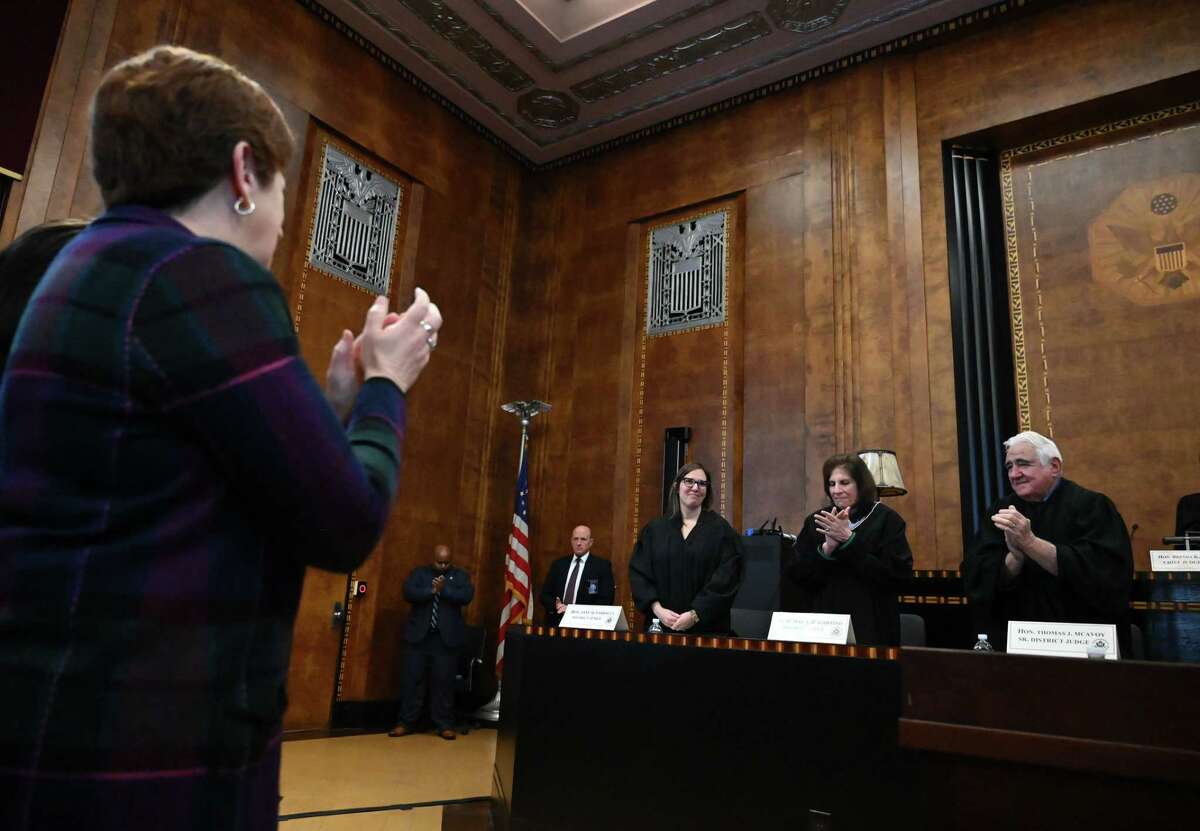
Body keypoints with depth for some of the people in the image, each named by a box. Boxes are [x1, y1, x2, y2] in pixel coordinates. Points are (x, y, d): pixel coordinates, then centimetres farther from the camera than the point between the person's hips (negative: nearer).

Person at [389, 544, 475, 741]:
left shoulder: (460, 576, 7)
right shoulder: (419, 573, 8)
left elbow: (467, 596, -10)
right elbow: (408, 593, -8)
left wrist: (444, 589, -17)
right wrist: (432, 590, -17)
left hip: (447, 638, -1)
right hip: (419, 636, 1)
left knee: (444, 681, 2)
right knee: (413, 679, 4)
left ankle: (444, 724, 11)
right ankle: (406, 722, 14)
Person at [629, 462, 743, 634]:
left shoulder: (721, 530, 0)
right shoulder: (654, 529, 6)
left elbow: (724, 581, -8)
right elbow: (638, 572, 2)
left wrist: (695, 615, -16)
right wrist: (657, 608, -12)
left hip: (706, 626, -2)